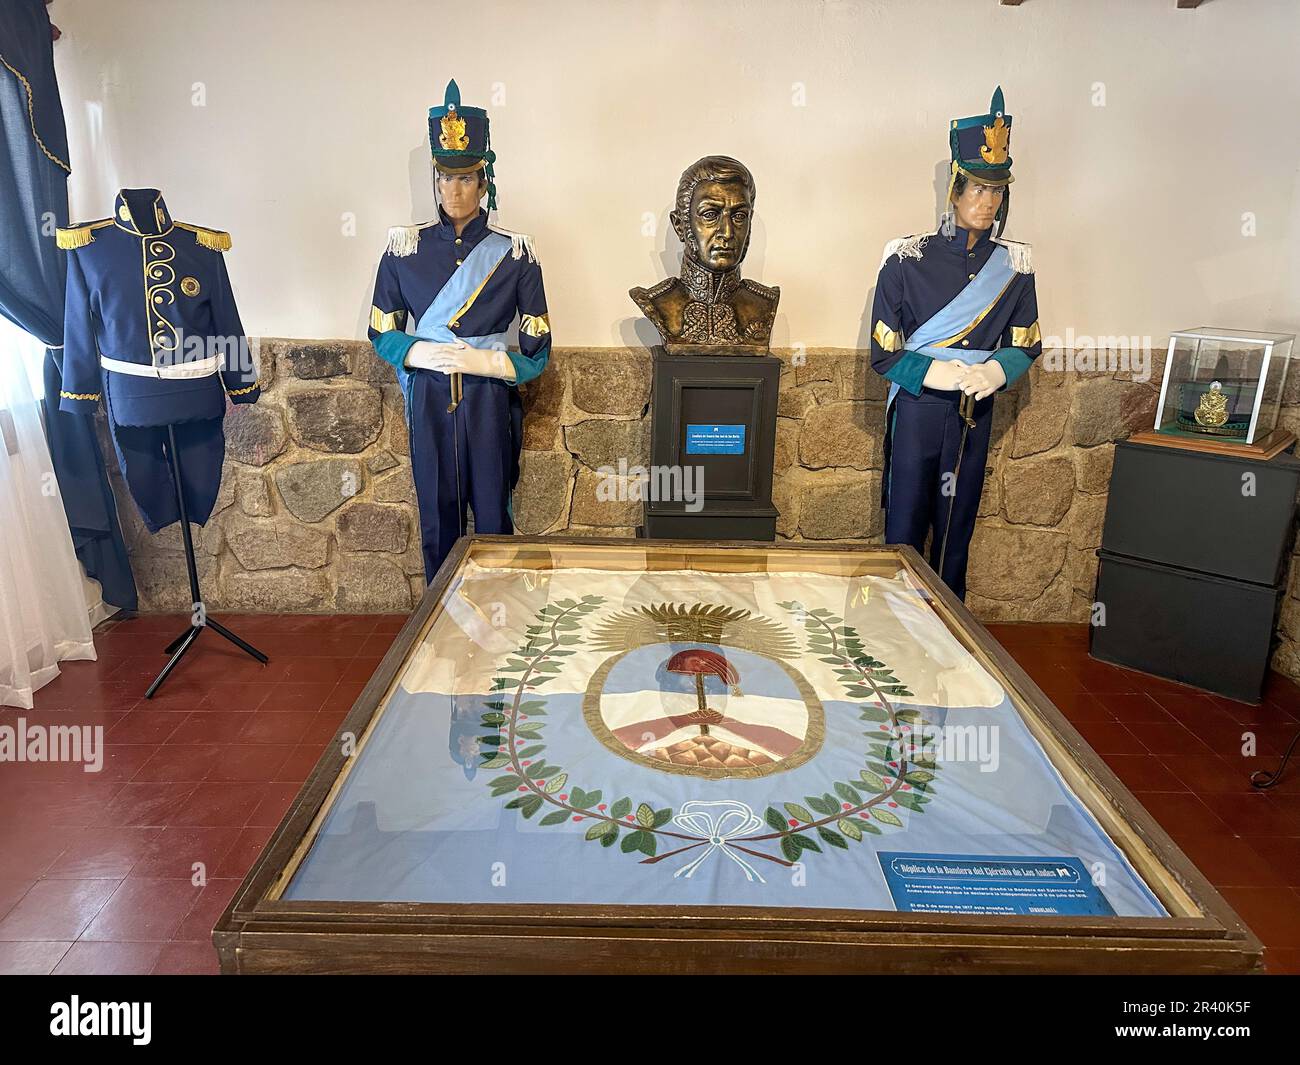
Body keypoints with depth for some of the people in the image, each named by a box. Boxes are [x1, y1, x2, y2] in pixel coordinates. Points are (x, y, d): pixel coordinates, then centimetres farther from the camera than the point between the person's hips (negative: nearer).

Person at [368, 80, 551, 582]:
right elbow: (381, 333, 5)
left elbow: (536, 351, -3)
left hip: (490, 401, -1)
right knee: (437, 522, 11)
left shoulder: (514, 252, -2)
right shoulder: (405, 246, 1)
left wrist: (479, 361, -16)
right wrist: (426, 354, -14)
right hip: (428, 400, 1)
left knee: (492, 522, 7)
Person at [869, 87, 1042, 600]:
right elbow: (883, 354, -8)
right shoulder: (908, 260, -8)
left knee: (957, 528, 15)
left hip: (976, 414, 4)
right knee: (905, 528, 4)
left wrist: (996, 371, -13)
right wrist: (938, 373, -22)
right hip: (917, 409, -3)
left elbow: (1027, 344, 8)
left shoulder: (1013, 264, 2)